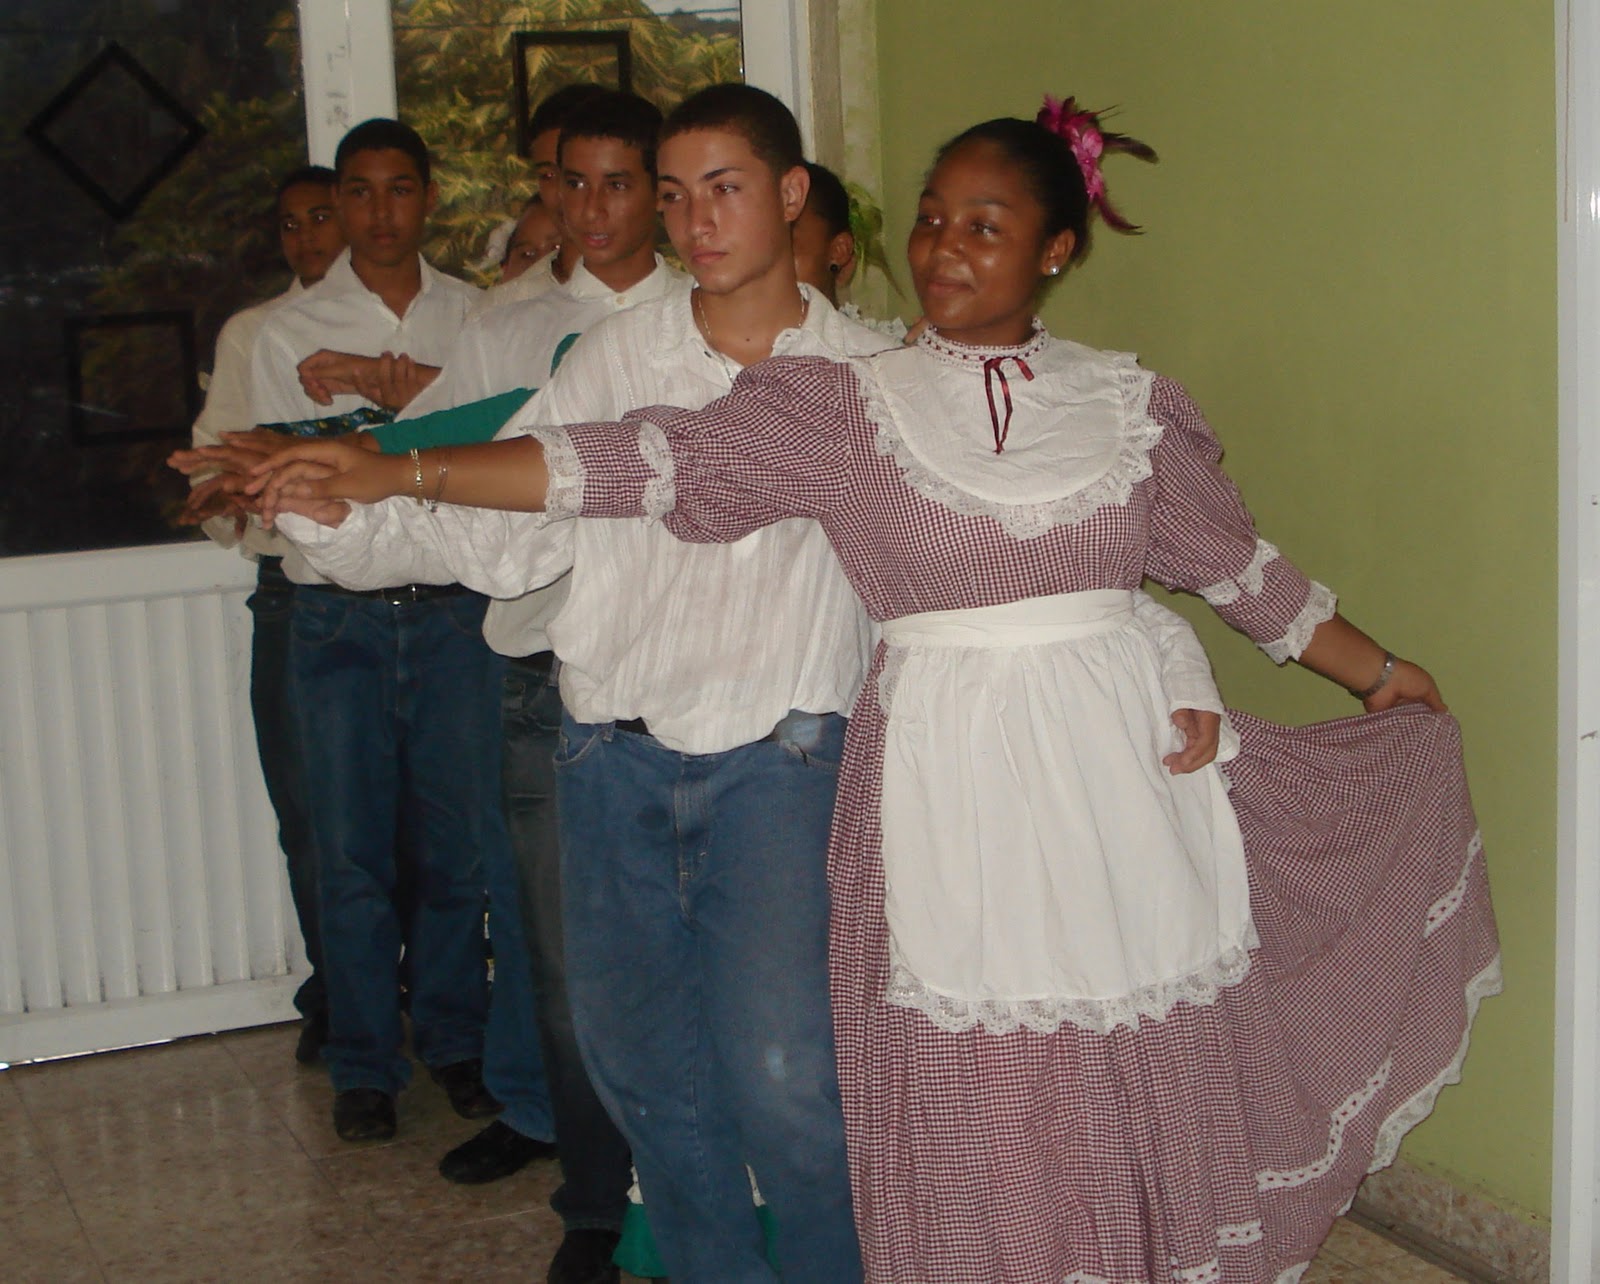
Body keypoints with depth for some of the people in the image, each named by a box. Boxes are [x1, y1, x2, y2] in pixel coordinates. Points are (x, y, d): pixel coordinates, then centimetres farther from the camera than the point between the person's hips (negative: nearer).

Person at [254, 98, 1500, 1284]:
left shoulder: (1132, 404, 6)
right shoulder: (843, 405, 0)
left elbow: (1243, 567, 17)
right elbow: (649, 456, -9)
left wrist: (1384, 673, 25)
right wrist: (389, 473, -17)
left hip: (1116, 780, 2)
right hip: (943, 782, -1)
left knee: (1141, 1094, 7)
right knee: (974, 1114, 4)